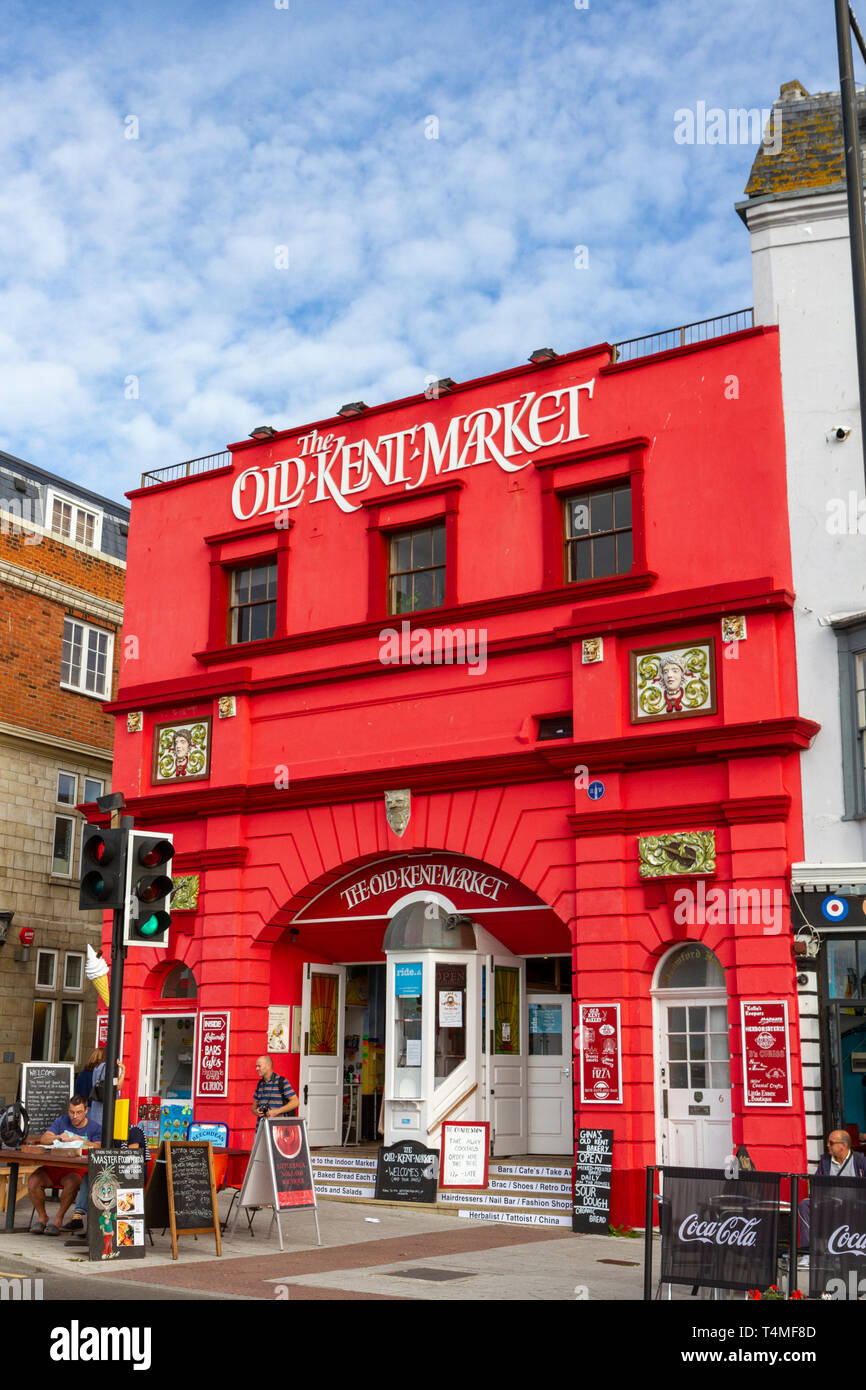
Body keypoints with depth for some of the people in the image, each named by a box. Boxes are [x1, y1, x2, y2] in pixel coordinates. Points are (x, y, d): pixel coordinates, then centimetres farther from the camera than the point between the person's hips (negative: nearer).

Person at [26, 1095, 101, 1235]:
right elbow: (44, 1139, 4)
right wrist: (58, 1137, -14)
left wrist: (81, 1141, -20)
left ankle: (59, 1218, -16)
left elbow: (98, 1148, -8)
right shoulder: (61, 1121, 15)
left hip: (76, 1170, -3)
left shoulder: (94, 1127, 6)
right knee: (33, 1182, -24)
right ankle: (42, 1216, 0)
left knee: (71, 1183, -38)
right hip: (53, 1165, 3)